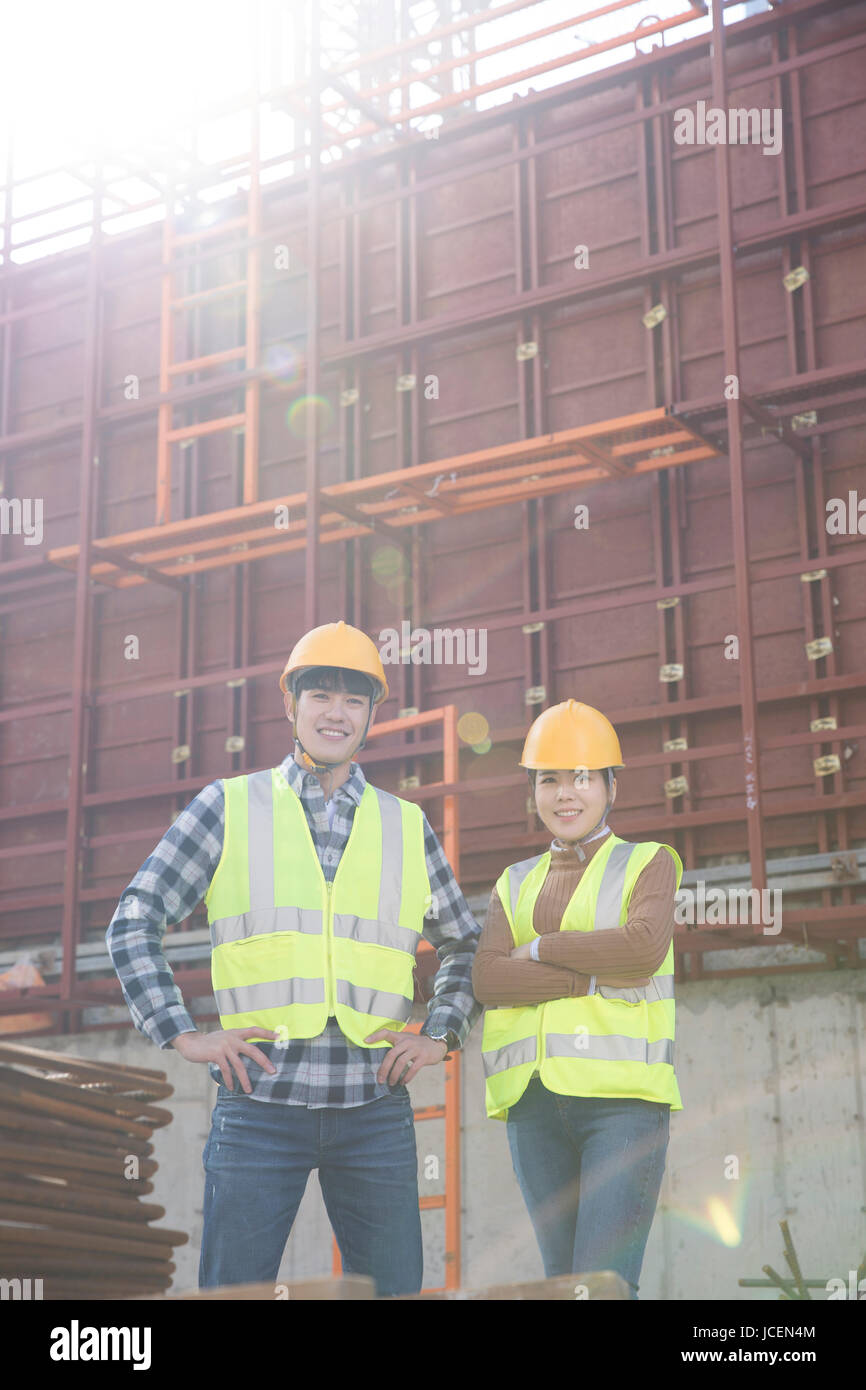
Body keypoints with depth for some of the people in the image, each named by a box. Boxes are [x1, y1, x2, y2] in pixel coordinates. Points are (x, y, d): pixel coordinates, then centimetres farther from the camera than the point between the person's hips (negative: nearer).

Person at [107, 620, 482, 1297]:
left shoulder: (407, 826, 12)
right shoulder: (229, 806, 6)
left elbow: (466, 946, 23)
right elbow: (133, 923, 6)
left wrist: (439, 1035, 7)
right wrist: (183, 1034, -3)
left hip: (375, 1104, 2)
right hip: (261, 1097, -2)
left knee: (394, 1289, 4)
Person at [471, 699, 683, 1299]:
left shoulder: (650, 863, 8)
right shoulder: (516, 885, 17)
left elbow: (644, 947, -14)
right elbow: (488, 980, -1)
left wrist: (540, 947, -4)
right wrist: (598, 976, -12)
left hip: (622, 1093, -4)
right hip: (535, 1100, 4)